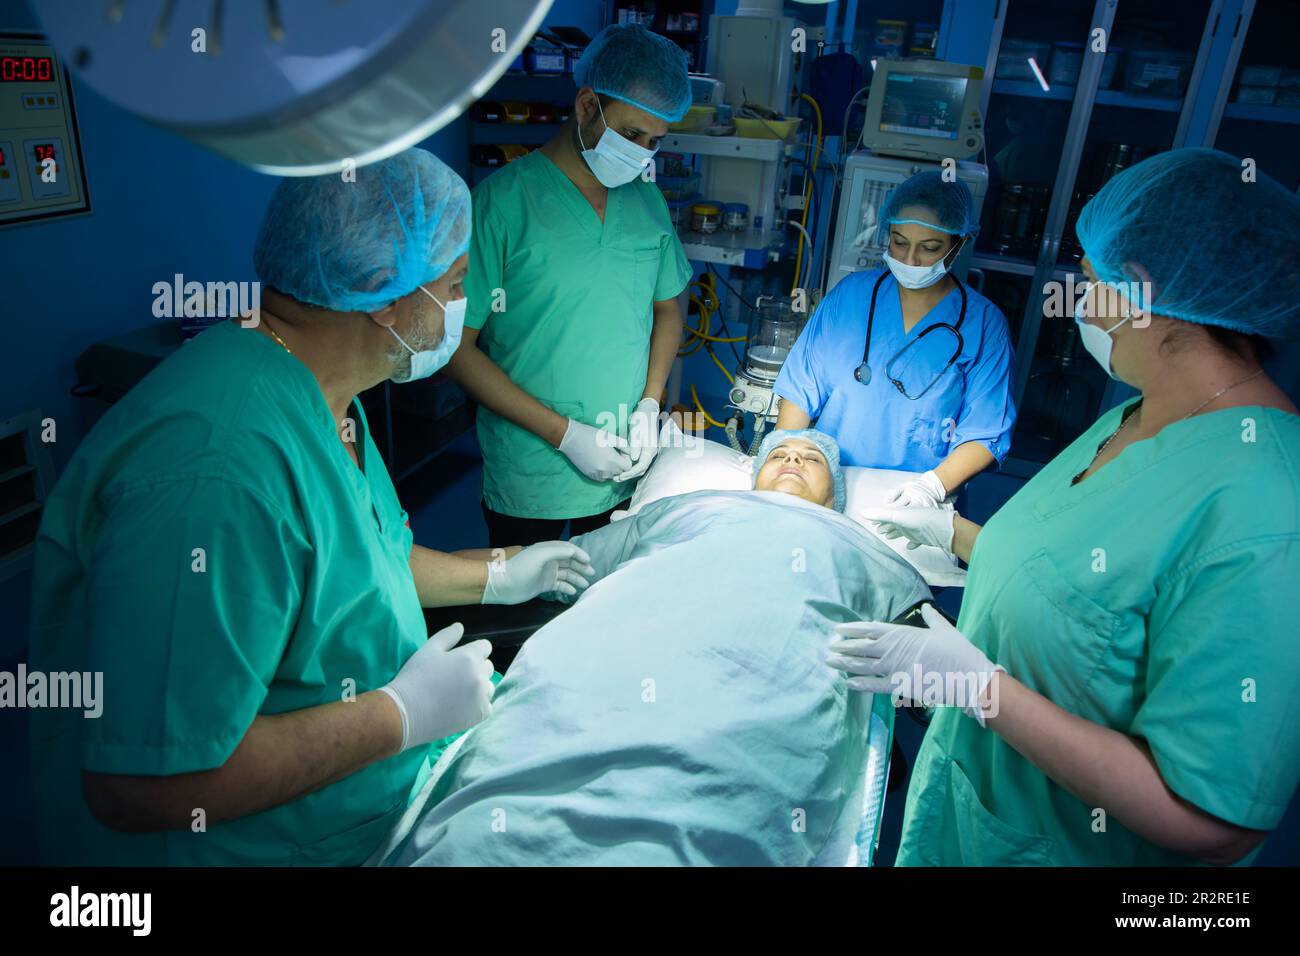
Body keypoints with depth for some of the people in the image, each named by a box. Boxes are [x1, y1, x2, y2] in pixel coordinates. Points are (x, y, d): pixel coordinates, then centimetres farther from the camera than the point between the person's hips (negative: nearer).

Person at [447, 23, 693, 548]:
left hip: (626, 472, 5)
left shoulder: (647, 200, 4)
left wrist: (650, 404, -2)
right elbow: (457, 346, -14)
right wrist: (564, 433, -16)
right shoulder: (503, 200, -13)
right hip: (529, 481, -4)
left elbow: (668, 309, 15)